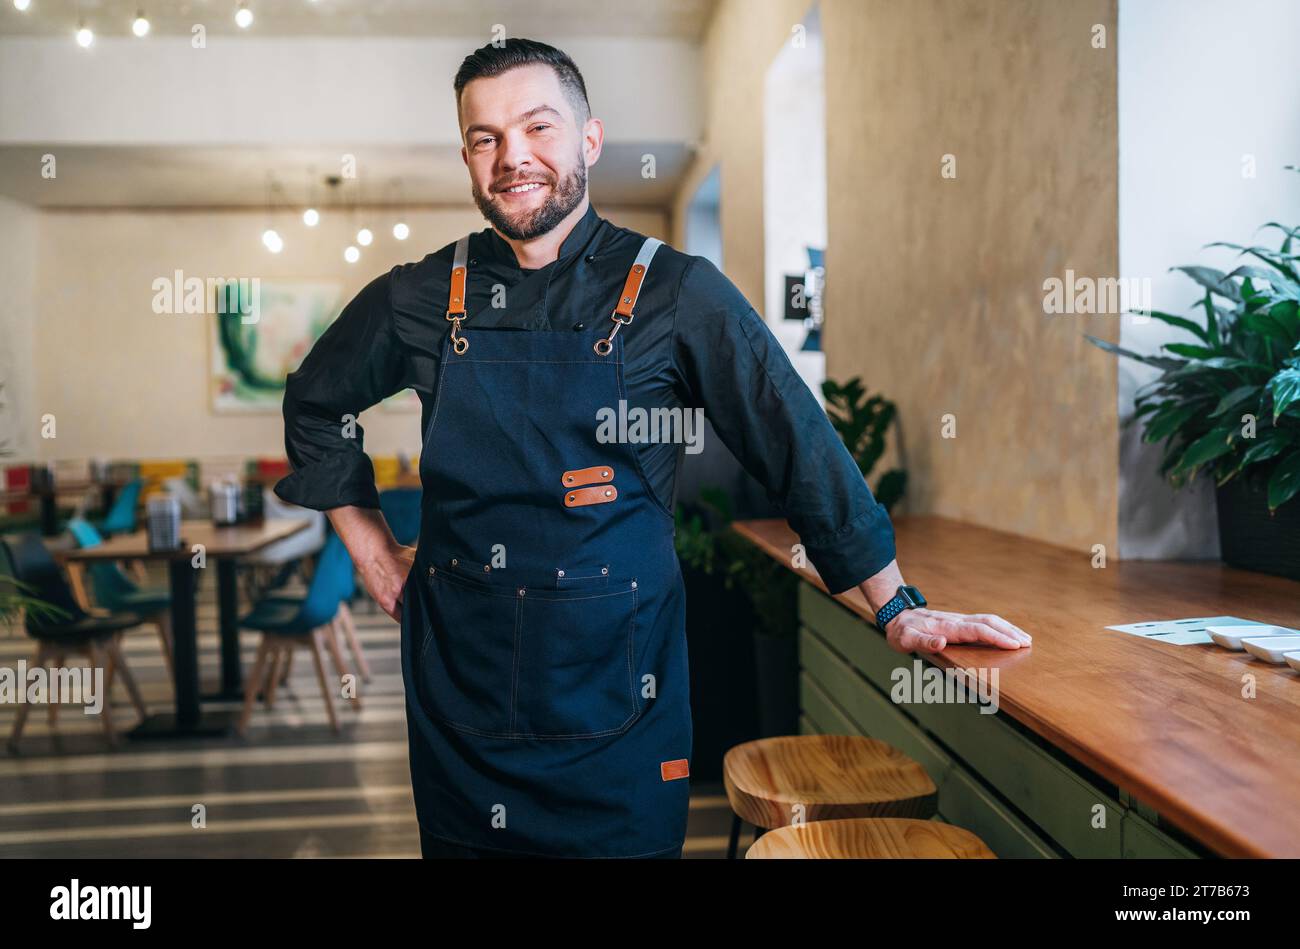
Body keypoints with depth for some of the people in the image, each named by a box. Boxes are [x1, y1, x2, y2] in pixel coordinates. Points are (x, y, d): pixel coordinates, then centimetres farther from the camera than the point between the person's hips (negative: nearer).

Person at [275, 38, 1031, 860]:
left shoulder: (675, 293, -6)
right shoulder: (420, 299, 1)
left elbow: (799, 446, -4)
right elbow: (315, 405, 18)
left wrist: (898, 609, -4)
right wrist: (377, 560, 12)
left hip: (615, 681, -2)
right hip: (459, 677, 3)